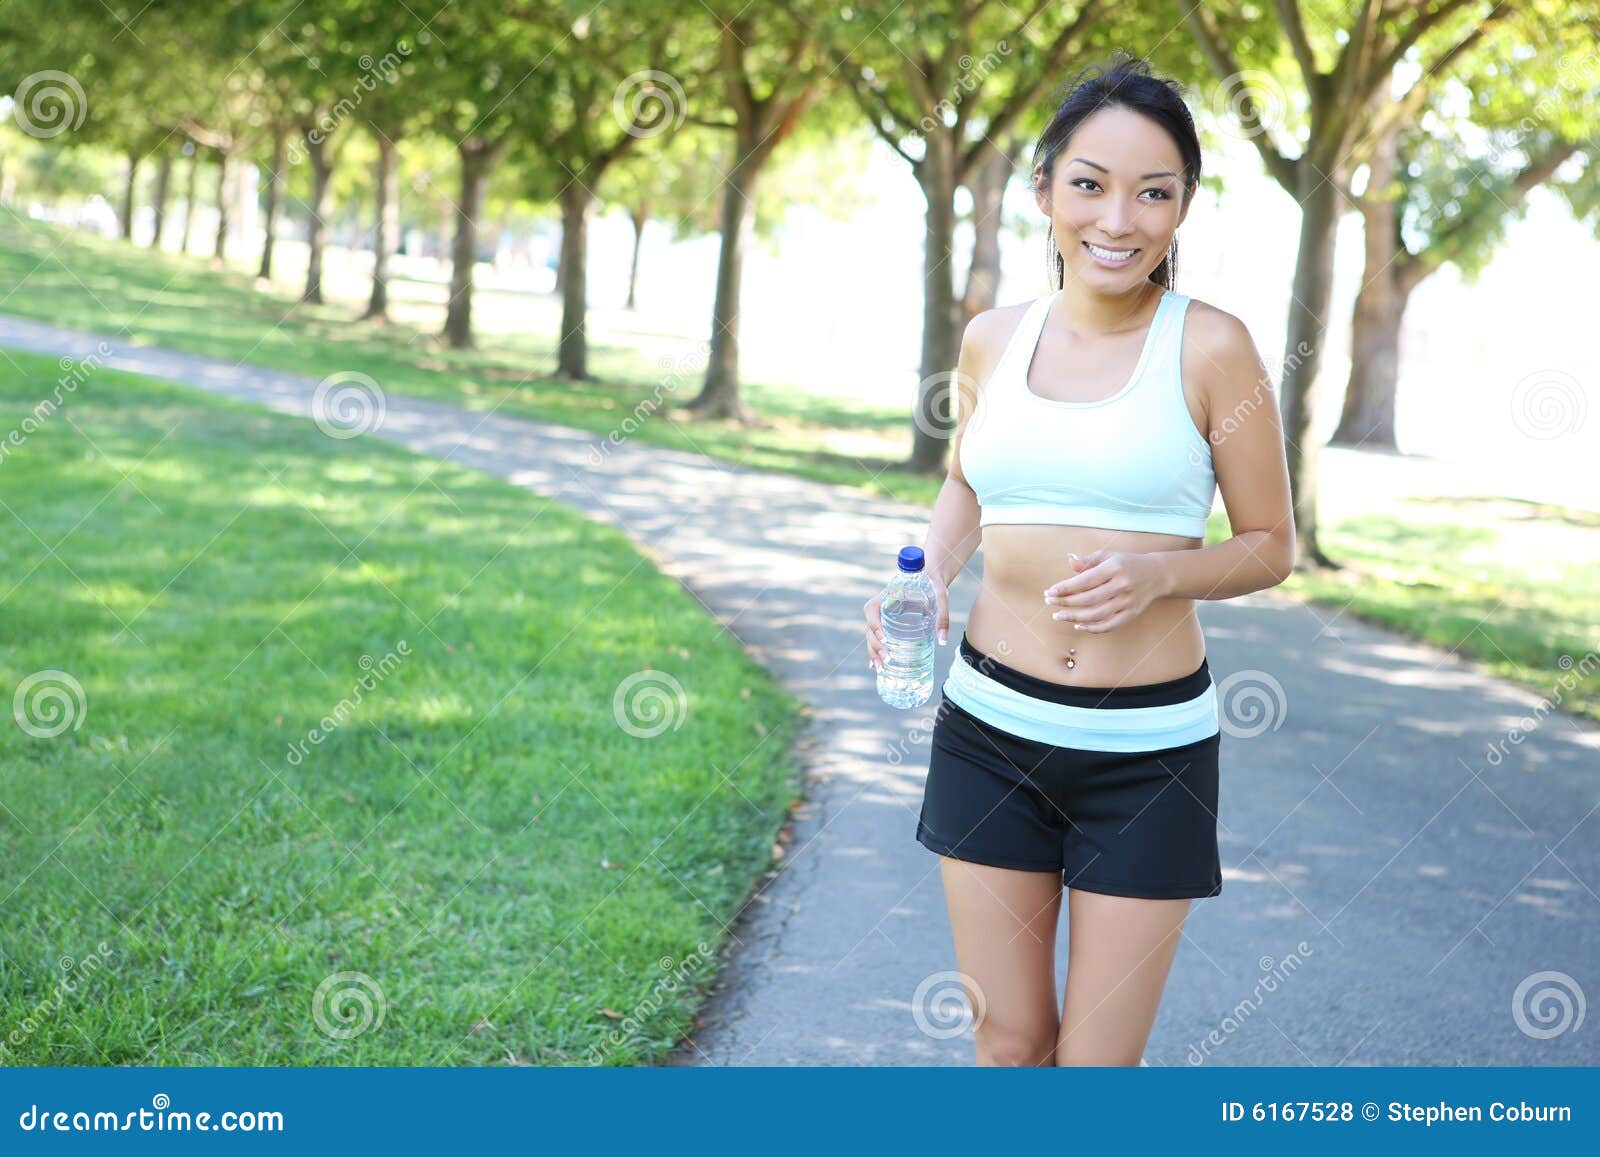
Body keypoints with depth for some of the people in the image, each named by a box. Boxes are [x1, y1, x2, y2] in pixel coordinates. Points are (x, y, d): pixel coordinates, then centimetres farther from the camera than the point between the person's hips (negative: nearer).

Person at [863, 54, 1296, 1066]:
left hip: (1148, 749, -3)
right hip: (990, 728, 3)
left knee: (1098, 1062, 4)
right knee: (1008, 1043, 12)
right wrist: (925, 581, 3)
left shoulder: (1209, 348, -9)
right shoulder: (992, 340, 3)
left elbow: (1270, 546, 0)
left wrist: (1158, 574, -19)